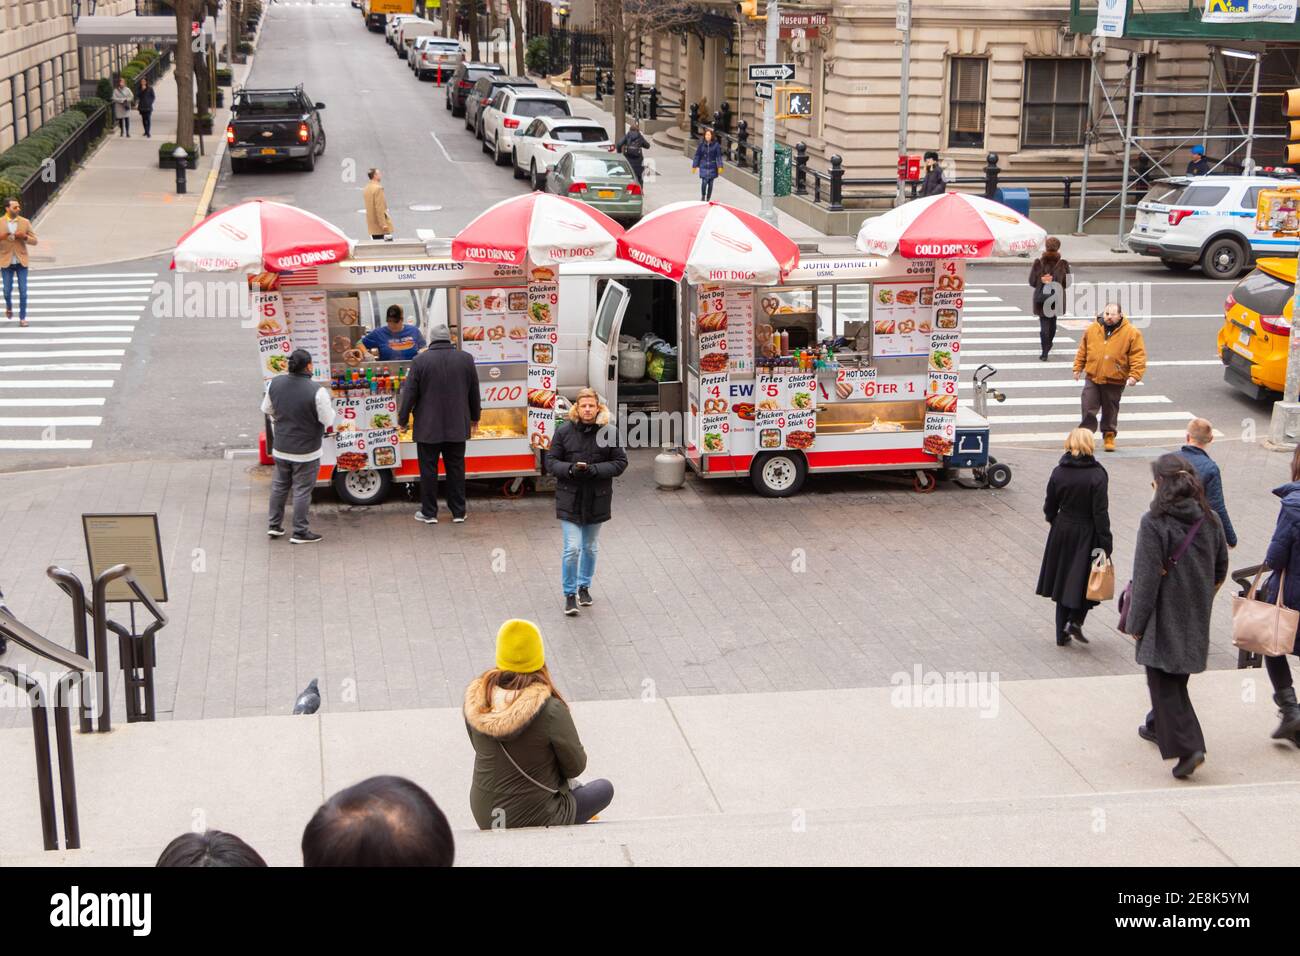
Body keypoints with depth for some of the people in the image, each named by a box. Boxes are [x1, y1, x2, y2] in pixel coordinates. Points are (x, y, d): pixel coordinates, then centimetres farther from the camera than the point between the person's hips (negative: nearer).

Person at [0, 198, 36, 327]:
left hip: (21, 262, 1)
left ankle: (22, 318, 9)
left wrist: (24, 236, -18)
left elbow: (34, 241, 1)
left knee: (23, 291, -1)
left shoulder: (25, 222, 0)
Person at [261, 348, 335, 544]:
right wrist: (330, 405, 3)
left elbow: (266, 409, 7)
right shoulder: (316, 391, -24)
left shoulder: (275, 383, -7)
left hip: (280, 448, 5)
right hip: (306, 451, -5)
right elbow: (328, 420, -16)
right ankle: (300, 533, 13)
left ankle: (274, 525, 29)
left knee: (279, 485, 21)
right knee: (302, 490, 6)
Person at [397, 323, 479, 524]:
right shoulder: (466, 359, 1)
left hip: (428, 427, -3)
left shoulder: (420, 360, -9)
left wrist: (402, 420, 5)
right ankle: (458, 512, 14)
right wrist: (475, 417, 22)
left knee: (428, 469, 5)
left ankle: (429, 513, 10)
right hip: (457, 426, 3)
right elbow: (474, 392, 9)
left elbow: (409, 393, -6)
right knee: (456, 468, 10)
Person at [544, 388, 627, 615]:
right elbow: (550, 462, -1)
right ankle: (569, 593, 6)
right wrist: (571, 469, -20)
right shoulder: (564, 431, -6)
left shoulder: (608, 432, -6)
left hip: (597, 500, 2)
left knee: (589, 547, 16)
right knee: (572, 548, -9)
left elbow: (620, 462, -2)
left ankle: (584, 586, 36)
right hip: (570, 498, -1)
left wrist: (594, 470, -17)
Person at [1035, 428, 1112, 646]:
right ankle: (1075, 620, -3)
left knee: (1063, 580, 13)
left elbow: (1049, 507, 2)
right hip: (1087, 534, -4)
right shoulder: (1097, 475, -15)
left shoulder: (1058, 472, -4)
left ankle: (1062, 633, 18)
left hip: (1062, 532, 4)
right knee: (1086, 579, 13)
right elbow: (1100, 512, -16)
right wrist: (1106, 543, -11)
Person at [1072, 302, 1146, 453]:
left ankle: (1109, 436, 25)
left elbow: (1138, 356, -9)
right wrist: (1078, 368, 10)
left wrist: (1135, 375, -17)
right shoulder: (1092, 329, 1)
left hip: (1115, 381, -2)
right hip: (1093, 378, 2)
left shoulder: (1131, 333, -8)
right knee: (1088, 409, 2)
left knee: (1110, 411, 10)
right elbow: (1082, 351, 11)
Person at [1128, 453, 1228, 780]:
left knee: (1164, 682, 0)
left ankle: (1187, 747, -11)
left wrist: (1136, 622, -9)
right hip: (1196, 618, 7)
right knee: (1176, 677, 23)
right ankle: (1159, 727, 42)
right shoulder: (1209, 519, 1)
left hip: (1164, 616, -6)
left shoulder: (1154, 522, -18)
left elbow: (1146, 578, -17)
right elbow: (1220, 569, 10)